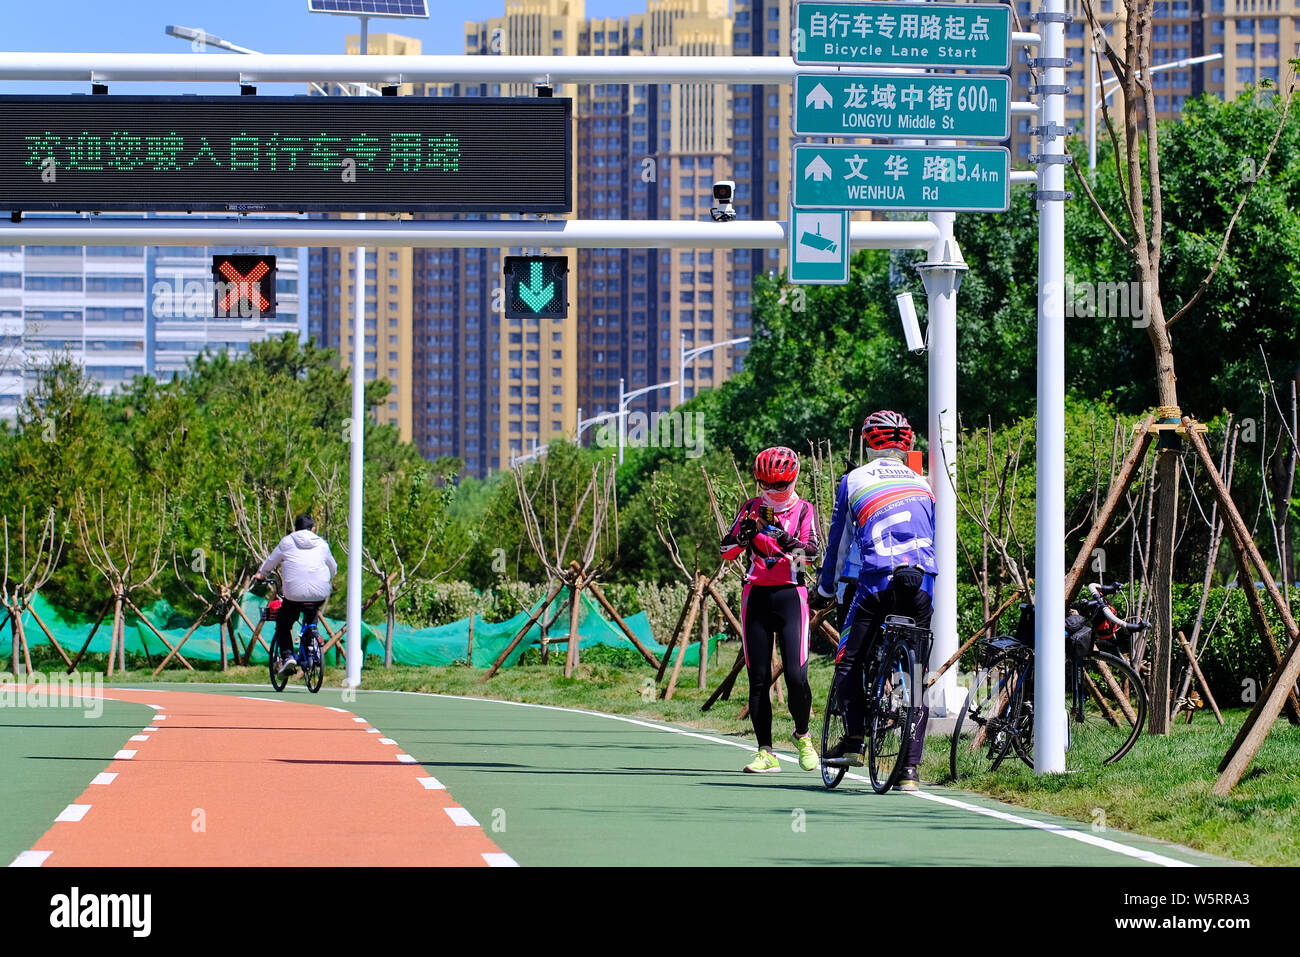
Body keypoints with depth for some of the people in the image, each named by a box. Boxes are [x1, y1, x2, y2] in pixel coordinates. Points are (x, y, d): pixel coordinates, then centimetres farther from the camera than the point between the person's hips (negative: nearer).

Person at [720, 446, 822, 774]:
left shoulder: (804, 510, 3)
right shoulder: (751, 509, 9)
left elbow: (813, 551, -11)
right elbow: (726, 552, 5)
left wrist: (789, 543, -30)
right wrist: (743, 535, -15)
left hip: (790, 596, -2)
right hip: (756, 596, 2)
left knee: (796, 676, -12)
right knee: (758, 679, 0)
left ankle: (802, 736, 14)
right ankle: (766, 753, 6)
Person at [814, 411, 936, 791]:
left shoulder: (854, 481, 11)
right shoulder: (921, 484, 21)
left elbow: (839, 541, 17)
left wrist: (826, 587, 31)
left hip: (878, 579, -3)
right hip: (922, 583, 3)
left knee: (849, 660, 11)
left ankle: (854, 739, -4)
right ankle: (910, 769, 1)